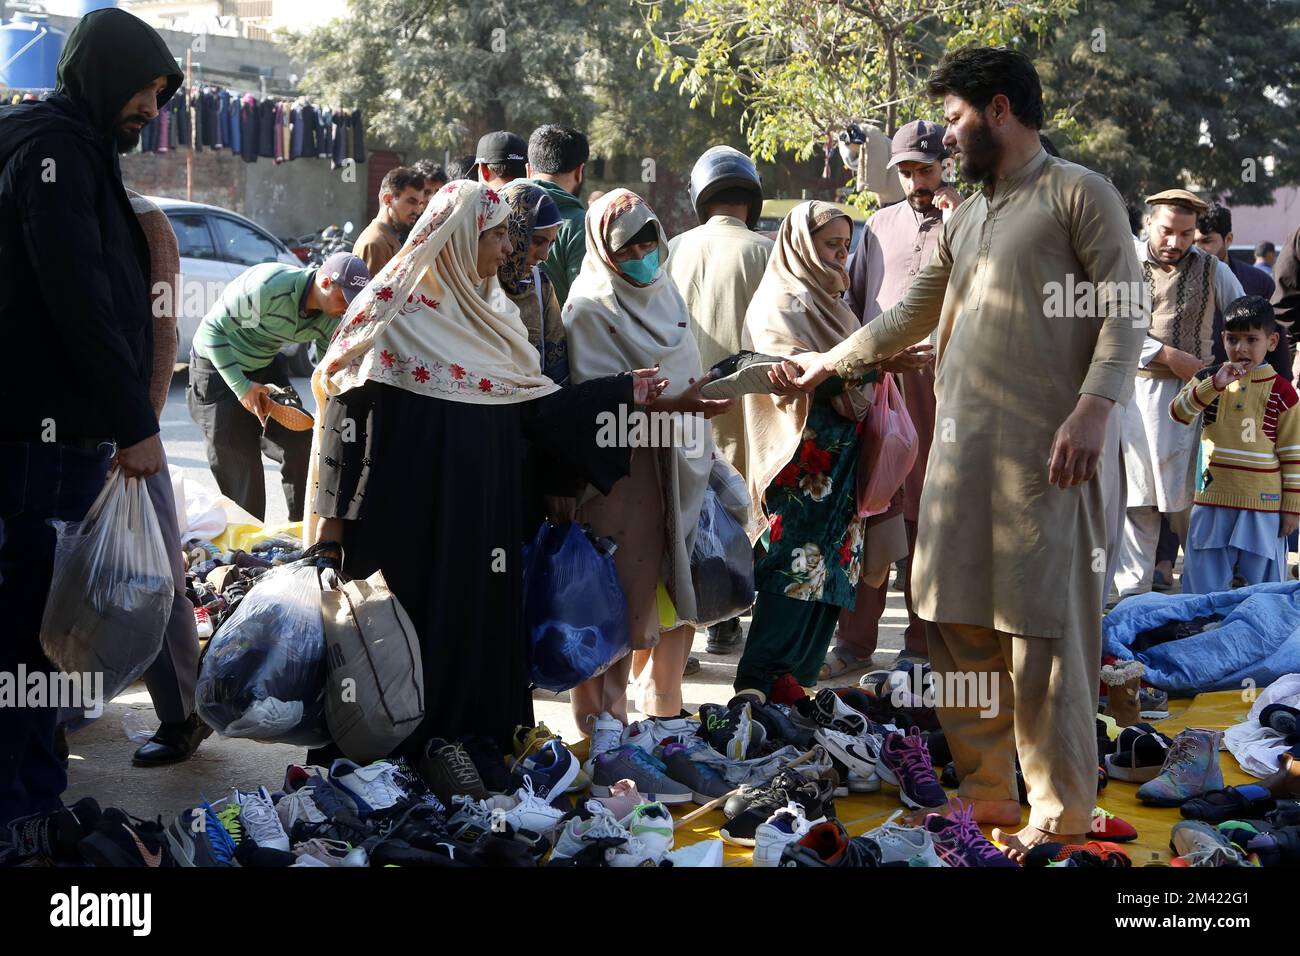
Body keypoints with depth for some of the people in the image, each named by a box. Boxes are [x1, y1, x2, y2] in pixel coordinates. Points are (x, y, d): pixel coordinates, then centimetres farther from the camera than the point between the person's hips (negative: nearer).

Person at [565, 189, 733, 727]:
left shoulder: (664, 292, 14)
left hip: (677, 467, 7)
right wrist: (670, 404, -29)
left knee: (678, 588, 12)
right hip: (622, 475, -7)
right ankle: (603, 717, 9)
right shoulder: (589, 307, -10)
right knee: (620, 597, -3)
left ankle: (664, 704, 27)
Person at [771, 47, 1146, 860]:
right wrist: (828, 362, 32)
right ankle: (987, 791, 18)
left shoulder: (1078, 194, 1)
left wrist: (1093, 407, -18)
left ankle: (1061, 817, 5)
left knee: (1043, 633, -6)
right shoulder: (965, 221, 22)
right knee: (957, 621, 6)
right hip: (961, 449, 7)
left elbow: (1125, 309, -7)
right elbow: (909, 319, 31)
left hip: (1043, 453, -7)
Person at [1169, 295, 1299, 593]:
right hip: (1213, 501, 2)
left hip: (1262, 503, -2)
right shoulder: (1208, 378, 4)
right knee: (1205, 586, 8)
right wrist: (1214, 385, -22)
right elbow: (1178, 413, -10)